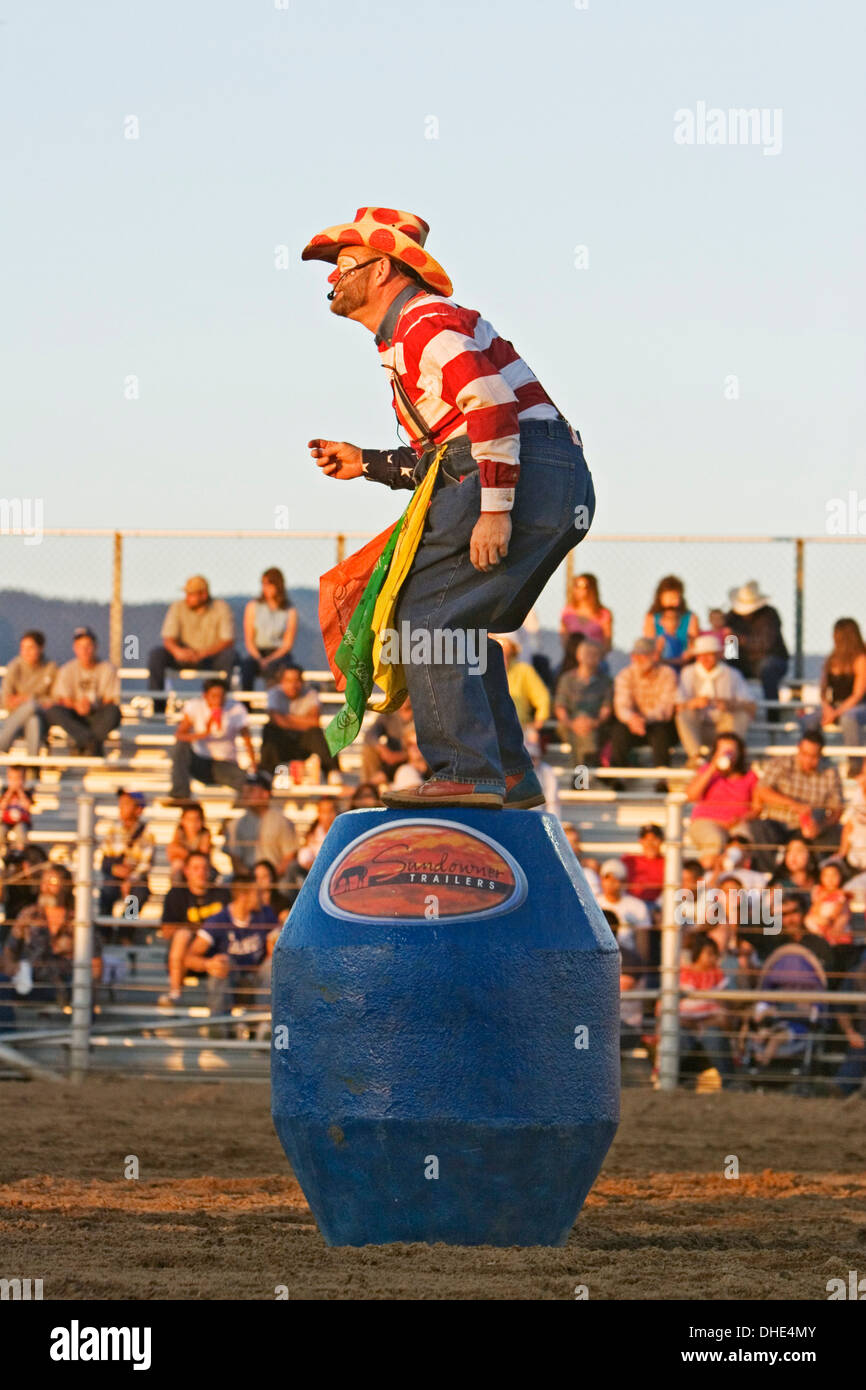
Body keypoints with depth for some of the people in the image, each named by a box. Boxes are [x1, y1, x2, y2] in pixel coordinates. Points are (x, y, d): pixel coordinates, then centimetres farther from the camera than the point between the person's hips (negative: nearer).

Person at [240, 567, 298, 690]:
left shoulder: (290, 611, 3)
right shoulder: (253, 606, 9)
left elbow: (288, 644, 0)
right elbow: (248, 640, 6)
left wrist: (269, 660, -16)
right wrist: (259, 659, -12)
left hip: (279, 653, -2)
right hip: (257, 653, 2)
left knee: (272, 667, -37)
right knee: (246, 664, -33)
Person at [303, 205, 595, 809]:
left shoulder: (427, 323, -7)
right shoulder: (403, 339, 26)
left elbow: (492, 406, -21)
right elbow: (444, 457, 28)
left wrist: (495, 509, -24)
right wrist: (365, 463, 19)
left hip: (525, 476, -11)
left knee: (428, 617, -10)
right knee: (457, 624, 17)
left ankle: (465, 771, -15)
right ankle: (510, 775, 16)